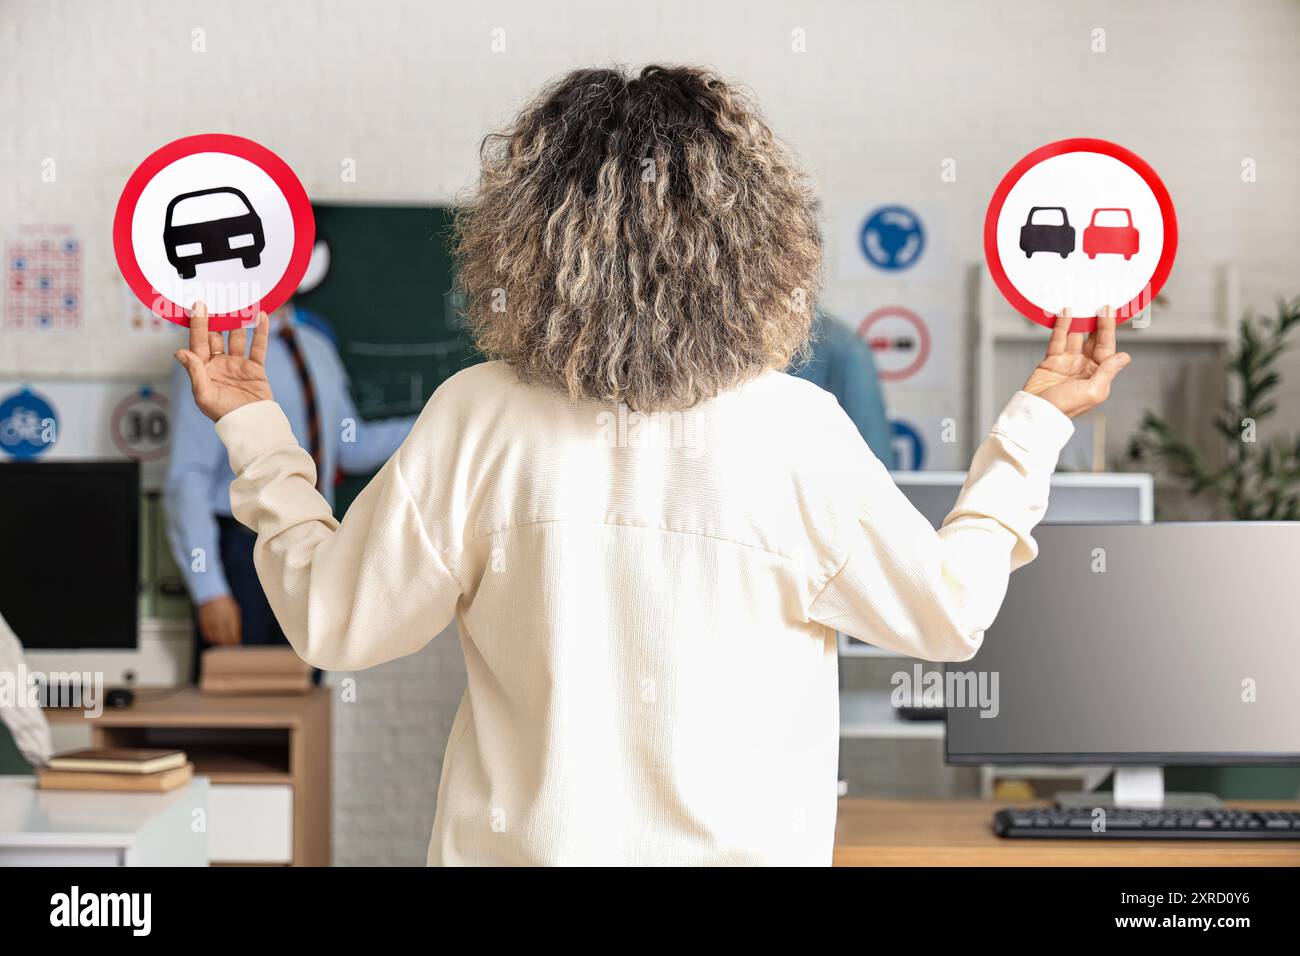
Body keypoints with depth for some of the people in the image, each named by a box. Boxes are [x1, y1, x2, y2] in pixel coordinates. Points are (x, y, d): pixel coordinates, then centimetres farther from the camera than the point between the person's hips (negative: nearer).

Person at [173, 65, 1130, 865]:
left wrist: (254, 429, 9)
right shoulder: (798, 433, -16)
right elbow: (952, 614, -3)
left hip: (521, 841, 1)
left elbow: (333, 623, -3)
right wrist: (1038, 422, 7)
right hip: (742, 843, -1)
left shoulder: (474, 420, -14)